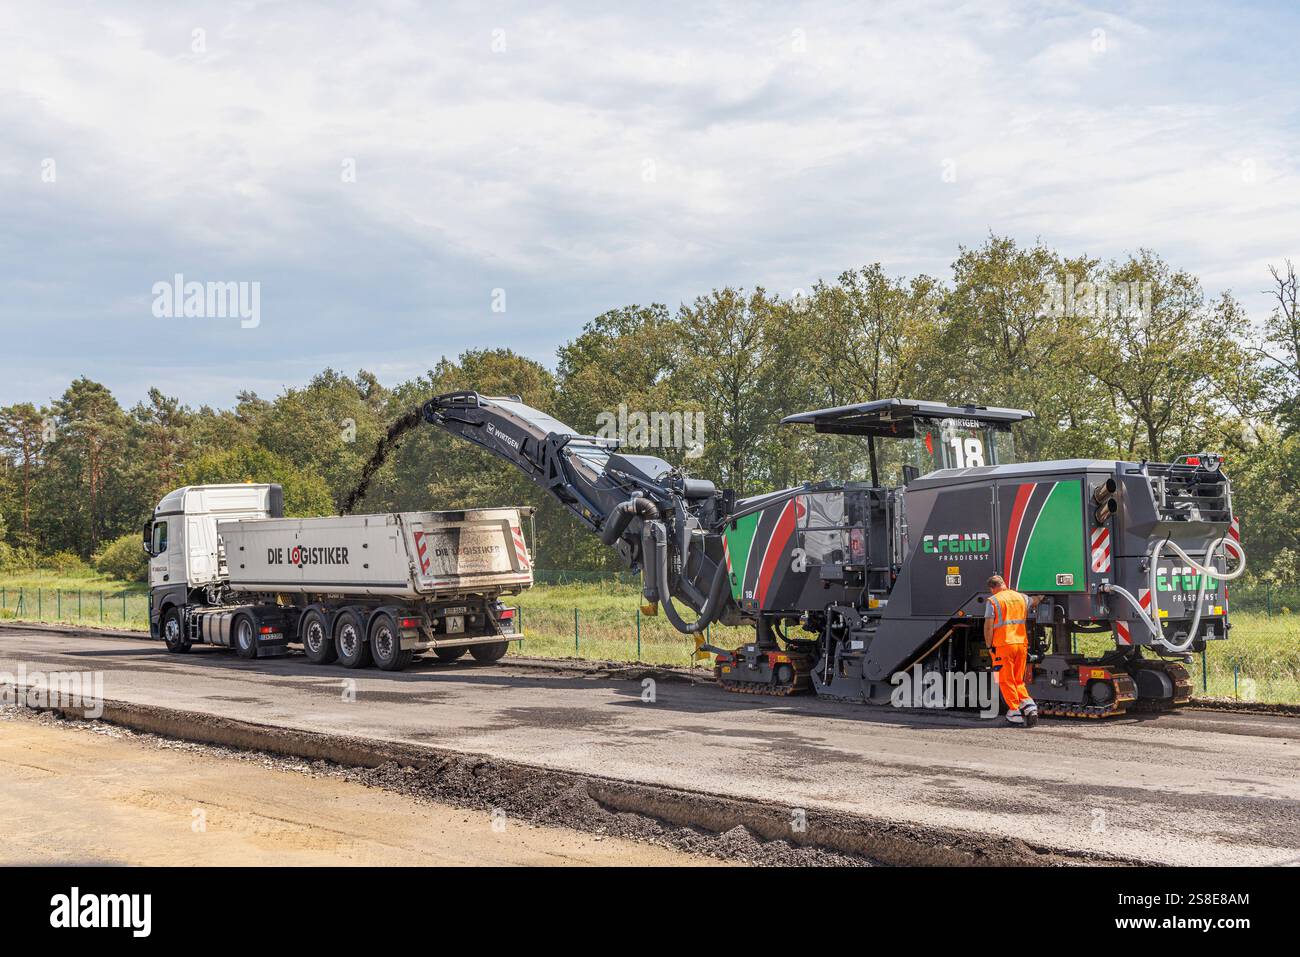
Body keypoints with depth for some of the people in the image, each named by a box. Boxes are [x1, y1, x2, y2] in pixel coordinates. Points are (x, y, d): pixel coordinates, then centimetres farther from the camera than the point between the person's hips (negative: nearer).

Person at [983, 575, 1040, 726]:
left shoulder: (993, 601, -4)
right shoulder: (1021, 597, 12)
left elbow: (988, 626, -10)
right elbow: (1035, 602, 33)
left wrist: (989, 646, -1)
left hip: (1003, 645, -5)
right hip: (1021, 643, 5)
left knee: (1006, 680, 3)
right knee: (1018, 680, 15)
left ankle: (1015, 712, 2)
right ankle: (1028, 705, -3)